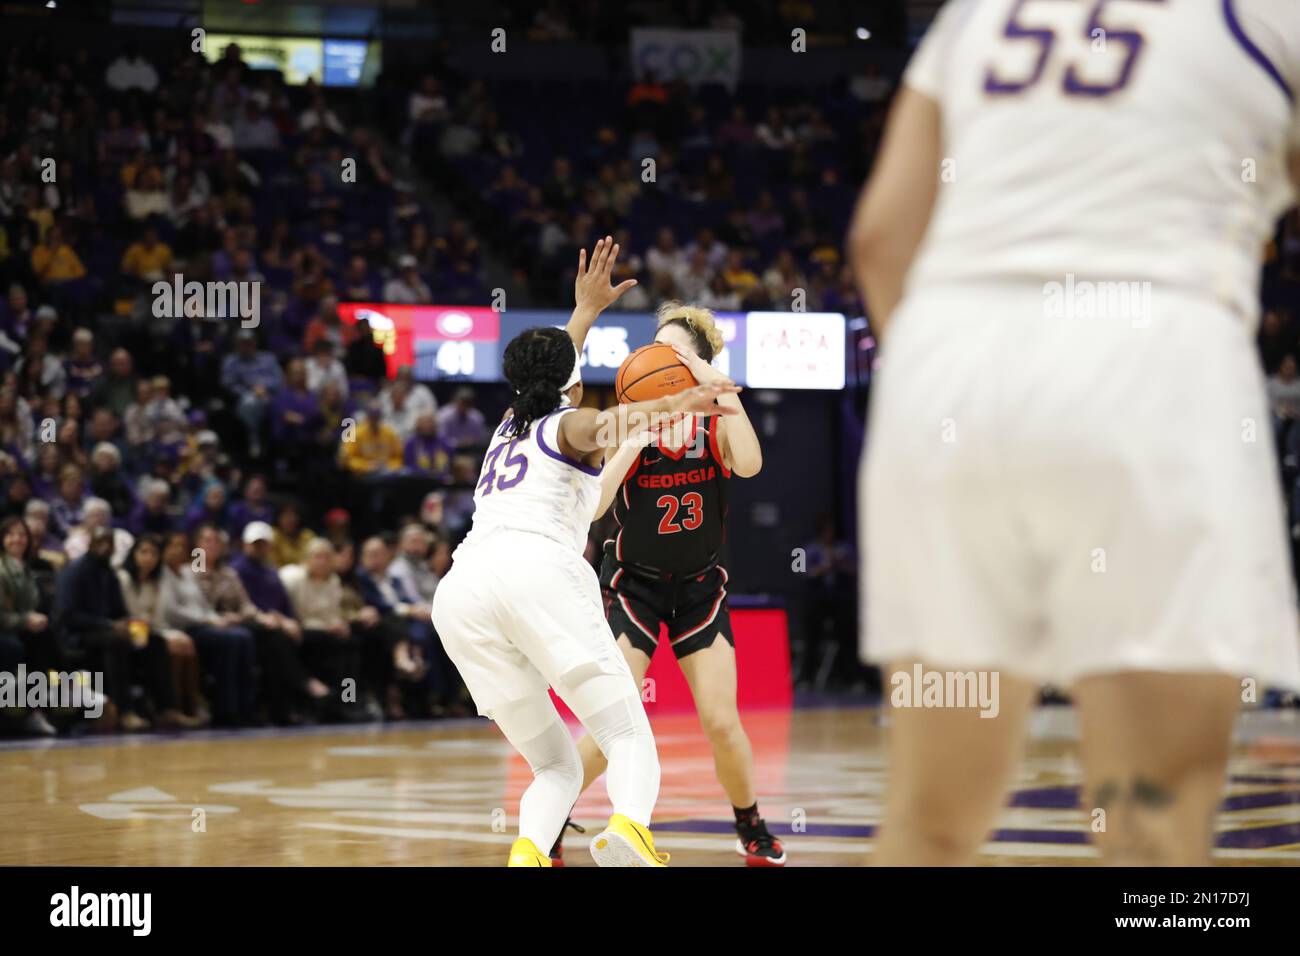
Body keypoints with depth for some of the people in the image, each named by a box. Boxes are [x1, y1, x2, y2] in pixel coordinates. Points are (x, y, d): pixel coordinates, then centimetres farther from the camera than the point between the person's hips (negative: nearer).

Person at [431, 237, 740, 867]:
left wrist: (587, 310, 71)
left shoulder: (511, 426, 35)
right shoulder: (569, 425, 18)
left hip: (460, 593, 6)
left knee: (556, 767, 12)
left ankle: (527, 851, -20)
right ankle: (630, 827, -38)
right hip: (537, 568, -6)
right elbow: (595, 422, -9)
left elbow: (547, 376, 58)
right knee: (630, 737, -5)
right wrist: (669, 406, -28)